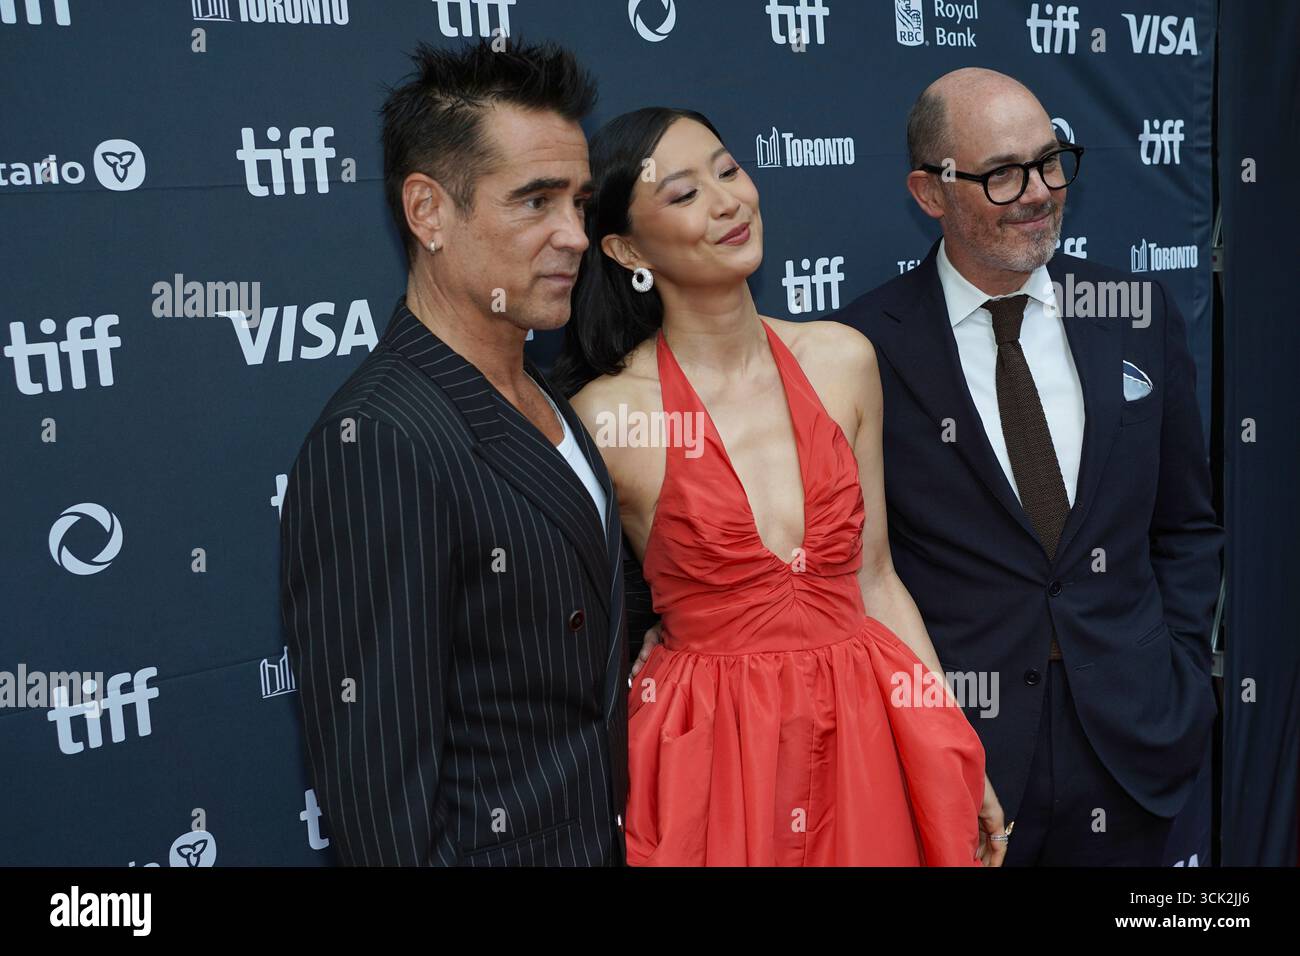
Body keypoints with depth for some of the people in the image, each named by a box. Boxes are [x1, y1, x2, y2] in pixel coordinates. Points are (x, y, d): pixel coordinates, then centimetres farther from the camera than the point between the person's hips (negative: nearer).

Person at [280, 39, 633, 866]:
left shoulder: (548, 406, 4)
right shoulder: (375, 444, -24)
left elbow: (582, 682, 9)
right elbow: (380, 788, -24)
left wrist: (624, 837, 8)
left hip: (606, 836, 8)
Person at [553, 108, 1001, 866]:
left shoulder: (843, 361, -1)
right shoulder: (607, 416, -12)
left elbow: (874, 580, 5)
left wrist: (959, 759, 5)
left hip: (861, 738, 3)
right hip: (711, 758, -3)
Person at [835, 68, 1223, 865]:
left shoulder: (1139, 316, 2)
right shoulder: (867, 348, -10)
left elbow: (1187, 526, 10)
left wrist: (1179, 685, 2)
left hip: (1130, 740, 3)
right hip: (951, 744, -3)